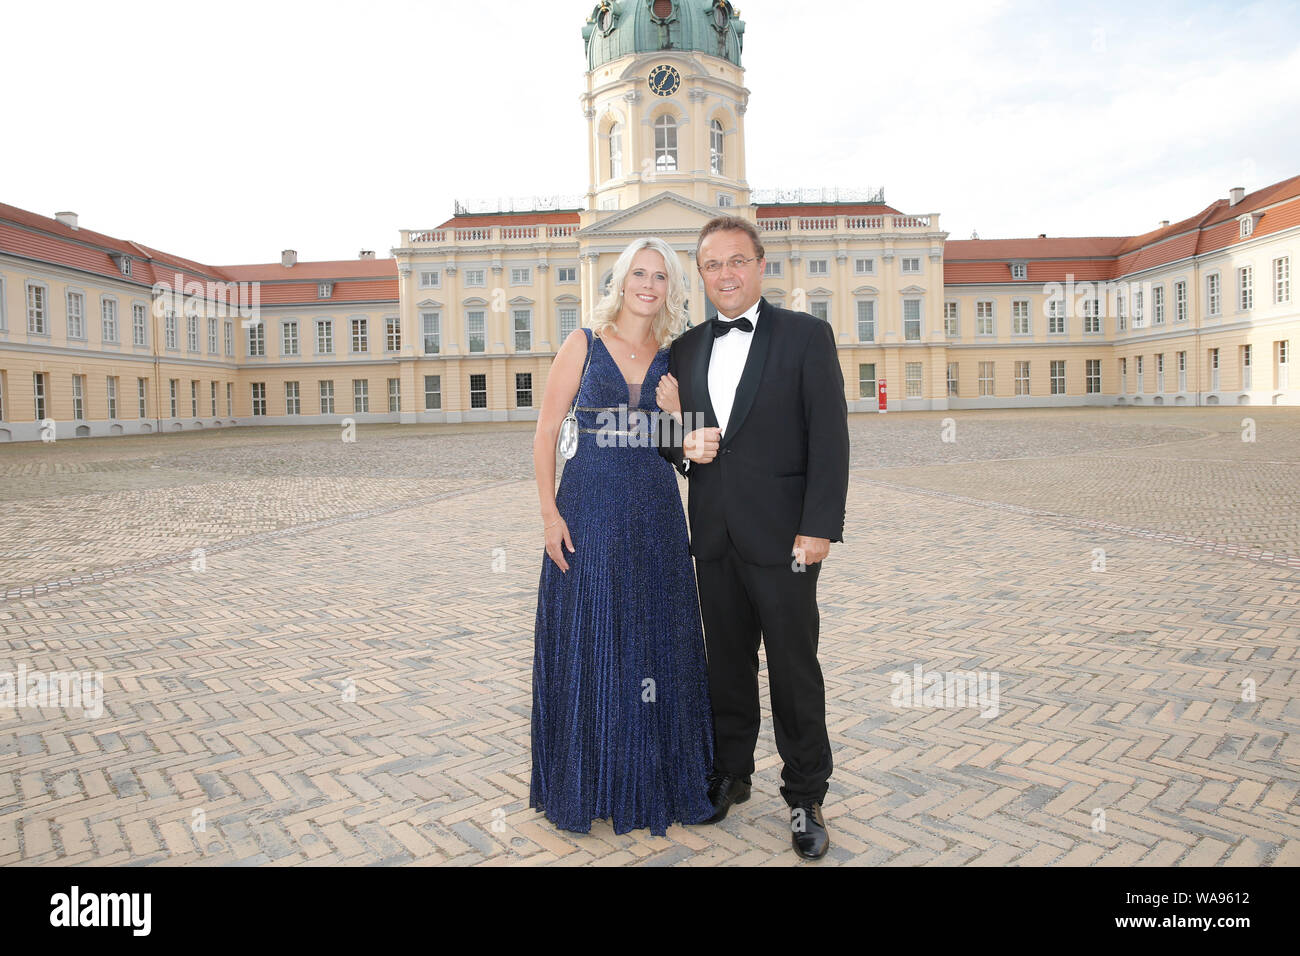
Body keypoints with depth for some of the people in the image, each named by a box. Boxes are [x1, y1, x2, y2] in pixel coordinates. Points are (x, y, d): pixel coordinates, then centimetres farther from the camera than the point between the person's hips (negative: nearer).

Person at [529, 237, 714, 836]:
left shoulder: (671, 358, 10)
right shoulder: (583, 344, 1)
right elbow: (545, 433, -2)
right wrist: (550, 513, -9)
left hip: (655, 515, 3)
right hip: (589, 511, -3)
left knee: (658, 643, 8)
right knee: (586, 644, 5)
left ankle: (655, 780, 26)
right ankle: (586, 786, 22)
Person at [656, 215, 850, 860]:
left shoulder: (806, 336, -2)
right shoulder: (685, 349, 11)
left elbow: (829, 439, -8)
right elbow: (671, 438, 18)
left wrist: (818, 529, -15)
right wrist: (683, 444, -6)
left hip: (781, 537, -4)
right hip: (714, 537, 4)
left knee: (794, 670, 5)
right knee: (727, 663, 16)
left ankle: (805, 797, 22)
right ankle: (730, 775, 34)